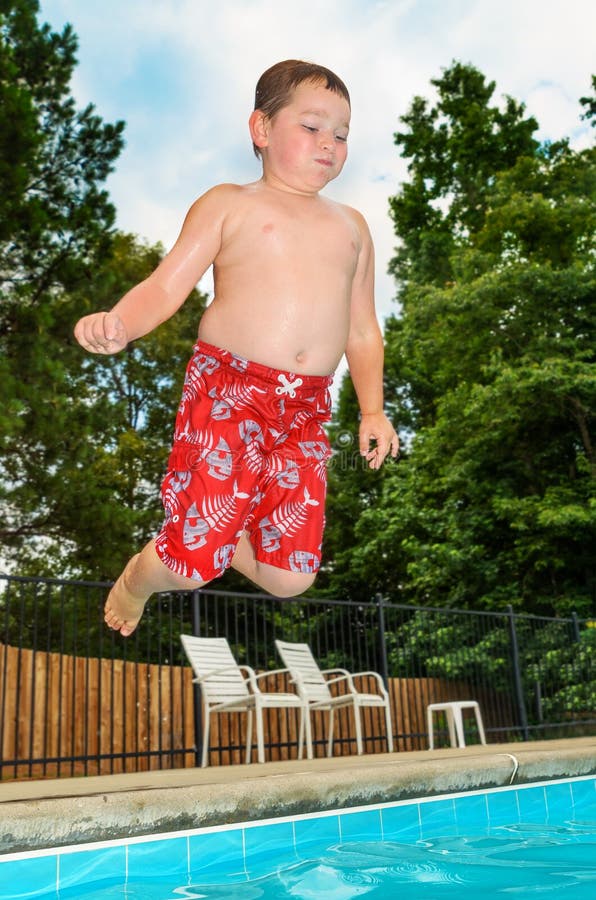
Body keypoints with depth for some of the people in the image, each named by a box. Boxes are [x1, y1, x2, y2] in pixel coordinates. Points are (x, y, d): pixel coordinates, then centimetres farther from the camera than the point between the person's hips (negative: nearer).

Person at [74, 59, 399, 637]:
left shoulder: (350, 226, 20)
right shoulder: (229, 204, 7)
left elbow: (362, 329, 20)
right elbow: (166, 286, -2)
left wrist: (372, 409, 7)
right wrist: (119, 322, -23)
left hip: (306, 411, 5)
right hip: (226, 390, -4)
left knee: (290, 578, 0)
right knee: (194, 561, -6)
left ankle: (222, 537, 33)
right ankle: (136, 581, 31)